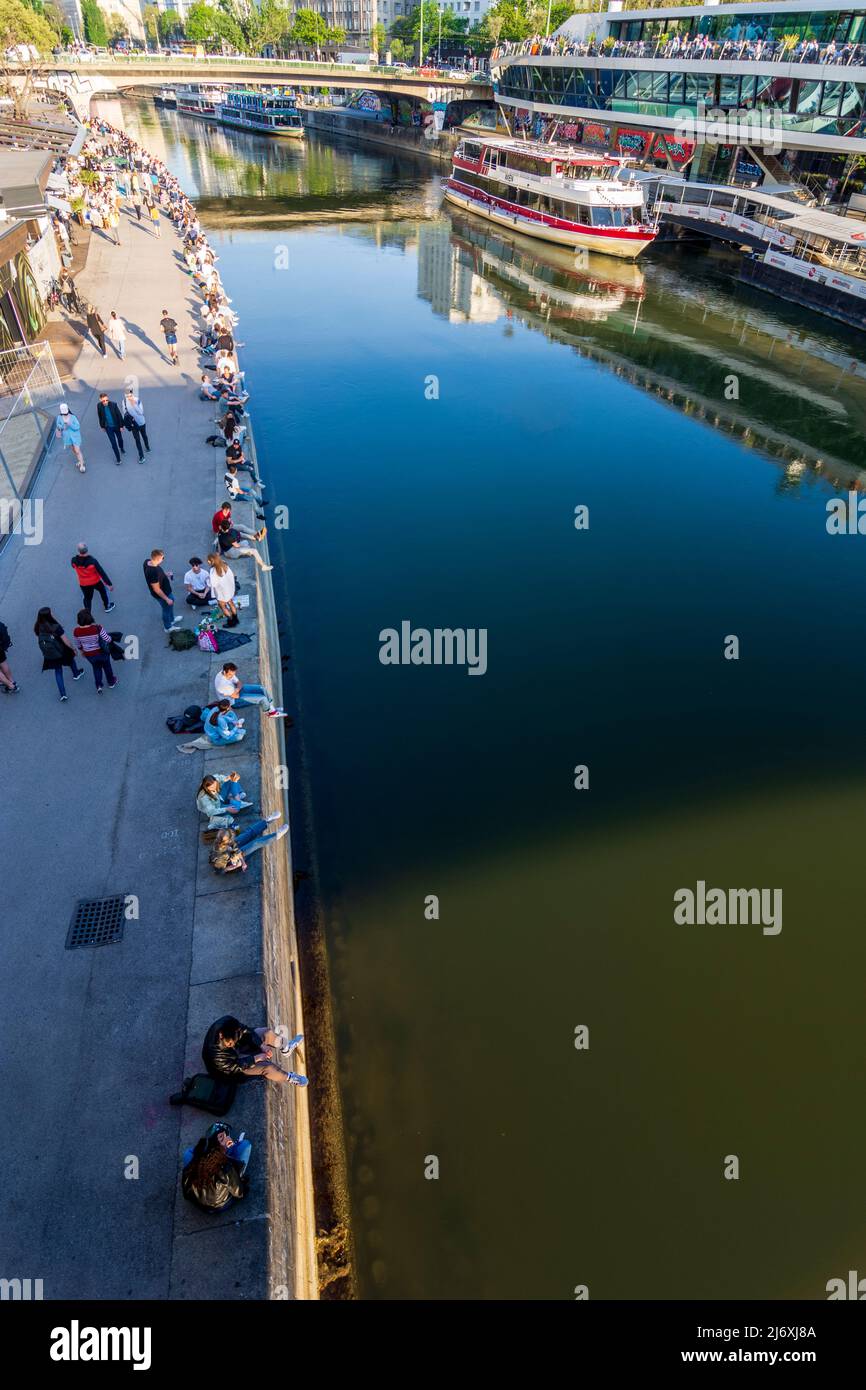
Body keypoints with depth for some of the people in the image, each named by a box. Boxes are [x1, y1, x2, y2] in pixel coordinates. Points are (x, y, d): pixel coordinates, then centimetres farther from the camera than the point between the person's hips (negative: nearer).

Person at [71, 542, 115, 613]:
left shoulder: (74, 561, -23)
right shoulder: (92, 561, -32)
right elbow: (102, 573, -24)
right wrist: (109, 584, -17)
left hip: (84, 584, 2)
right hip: (95, 581, -2)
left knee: (87, 598, 20)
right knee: (103, 590, 29)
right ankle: (107, 606, 47)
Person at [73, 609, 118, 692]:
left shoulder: (76, 631, -19)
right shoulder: (97, 628, -31)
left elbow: (79, 645, -2)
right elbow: (108, 640, -24)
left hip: (89, 655, 2)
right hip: (102, 652, -2)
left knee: (96, 668, 31)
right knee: (107, 666, 27)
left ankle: (98, 686, 27)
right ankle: (111, 682, 49)